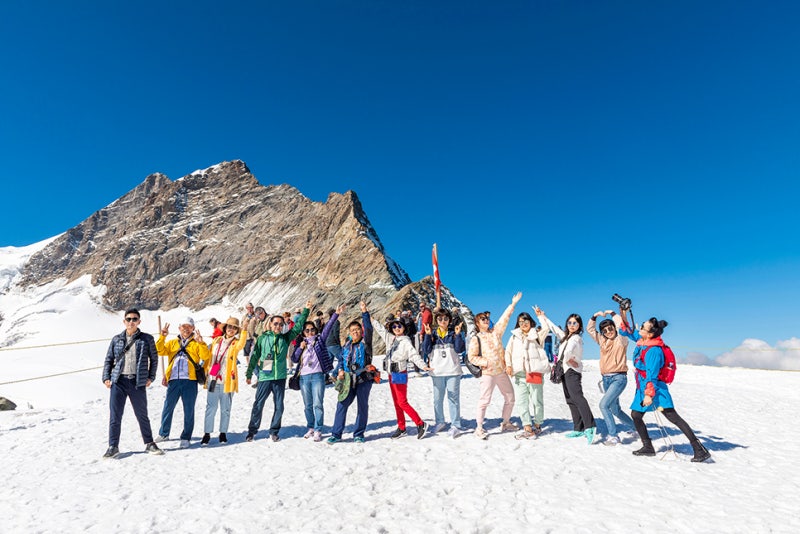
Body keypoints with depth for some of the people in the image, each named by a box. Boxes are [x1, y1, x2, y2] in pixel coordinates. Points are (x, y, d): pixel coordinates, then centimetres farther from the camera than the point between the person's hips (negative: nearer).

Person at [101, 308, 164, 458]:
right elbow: (108, 359, 13)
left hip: (138, 383, -1)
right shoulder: (116, 339, 8)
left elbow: (154, 359, 9)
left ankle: (149, 444, 20)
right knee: (115, 415, 1)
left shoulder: (147, 339, 3)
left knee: (142, 415, 8)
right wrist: (106, 377, 3)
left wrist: (151, 377, 4)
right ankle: (113, 447, 14)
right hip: (118, 381, 1)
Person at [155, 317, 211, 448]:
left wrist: (201, 342, -23)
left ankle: (186, 438, 15)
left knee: (189, 410, 4)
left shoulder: (196, 344, 8)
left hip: (190, 381, -2)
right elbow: (160, 351, 2)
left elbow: (206, 356, -9)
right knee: (168, 408, 10)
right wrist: (162, 336, -9)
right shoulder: (172, 343, 18)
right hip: (174, 380, 3)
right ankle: (163, 433, 30)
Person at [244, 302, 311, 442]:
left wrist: (305, 310, 4)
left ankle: (274, 432, 22)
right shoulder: (262, 338, 2)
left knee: (279, 407, 7)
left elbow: (298, 327, 8)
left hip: (280, 378, 2)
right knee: (258, 405, 4)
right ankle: (252, 431, 20)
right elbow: (255, 356, 6)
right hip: (264, 377, -2)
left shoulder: (286, 338, 6)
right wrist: (249, 374, 6)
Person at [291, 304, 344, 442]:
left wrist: (336, 314, -20)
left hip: (317, 376, -3)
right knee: (308, 405, 12)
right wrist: (300, 348, -5)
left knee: (318, 404, -6)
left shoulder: (319, 339, 5)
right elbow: (294, 359, 10)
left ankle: (318, 430, 0)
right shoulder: (301, 343, 14)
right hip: (304, 377, 3)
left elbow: (328, 327, -8)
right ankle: (311, 428, 25)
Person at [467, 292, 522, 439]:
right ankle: (480, 428, 5)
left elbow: (505, 318, 8)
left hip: (501, 371, 6)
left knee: (510, 397, 13)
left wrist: (513, 304, 5)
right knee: (485, 400, -7)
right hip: (487, 373, -5)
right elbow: (472, 357, -7)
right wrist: (487, 362, -16)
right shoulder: (475, 339, -4)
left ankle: (506, 423, 31)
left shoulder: (495, 332, 8)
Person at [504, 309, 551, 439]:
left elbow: (546, 328, -11)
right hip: (518, 374, 3)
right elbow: (508, 351, 11)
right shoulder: (514, 336, 15)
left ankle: (537, 425, 21)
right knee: (521, 402, -1)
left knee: (537, 400, 5)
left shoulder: (537, 335, 8)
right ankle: (527, 428, 4)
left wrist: (540, 315, -6)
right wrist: (508, 365, -2)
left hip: (534, 373, -2)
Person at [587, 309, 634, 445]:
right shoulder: (602, 340, 10)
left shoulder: (621, 340, -5)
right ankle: (635, 427, 39)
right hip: (606, 379, 7)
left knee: (604, 404, -20)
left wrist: (612, 313, -9)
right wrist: (595, 316, 4)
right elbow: (590, 329, 16)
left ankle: (613, 436, -11)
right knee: (615, 409, 17)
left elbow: (621, 326, -21)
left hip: (619, 378, -7)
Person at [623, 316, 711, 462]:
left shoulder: (653, 350, -24)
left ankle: (699, 449, 0)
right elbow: (628, 332, 23)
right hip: (642, 389, 10)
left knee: (673, 417, -8)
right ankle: (648, 447, 22)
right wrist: (623, 316, 13)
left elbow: (652, 374, -25)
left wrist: (649, 393, -25)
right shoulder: (641, 340, 2)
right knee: (635, 415, 11)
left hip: (655, 388, -9)